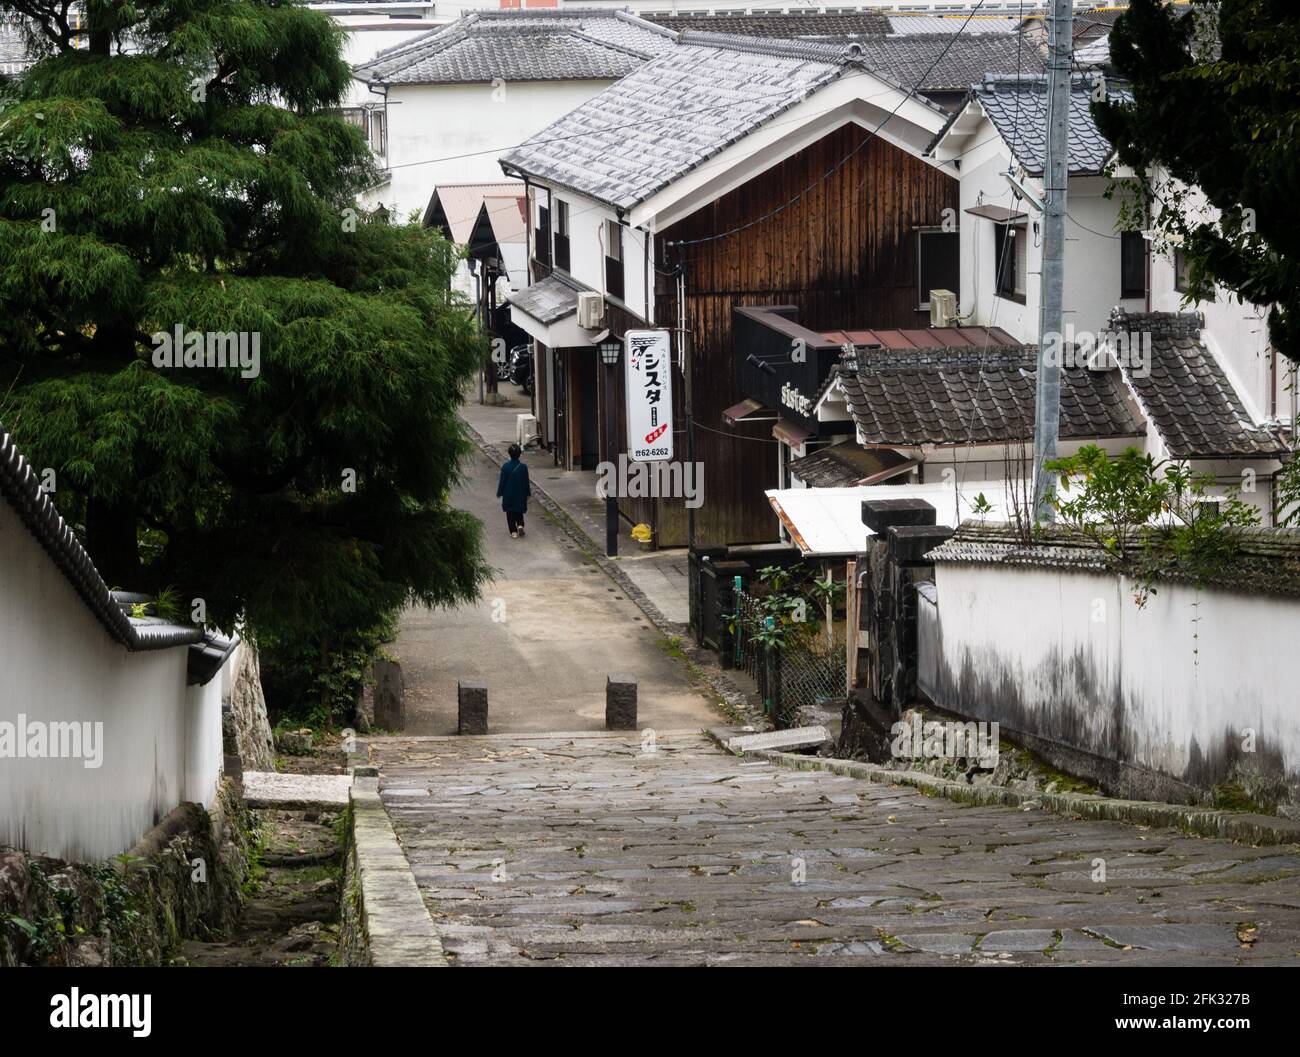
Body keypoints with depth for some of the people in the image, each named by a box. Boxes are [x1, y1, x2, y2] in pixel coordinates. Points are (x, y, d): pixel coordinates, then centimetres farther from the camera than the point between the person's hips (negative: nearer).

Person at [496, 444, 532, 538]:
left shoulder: (505, 467, -14)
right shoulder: (523, 467, -10)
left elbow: (502, 482, -7)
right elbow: (526, 482, -2)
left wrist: (500, 492, 5)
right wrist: (528, 493, 11)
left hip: (508, 495, -1)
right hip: (520, 495, 1)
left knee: (510, 514, 9)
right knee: (519, 512, 18)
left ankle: (513, 531, 4)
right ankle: (520, 525, -5)